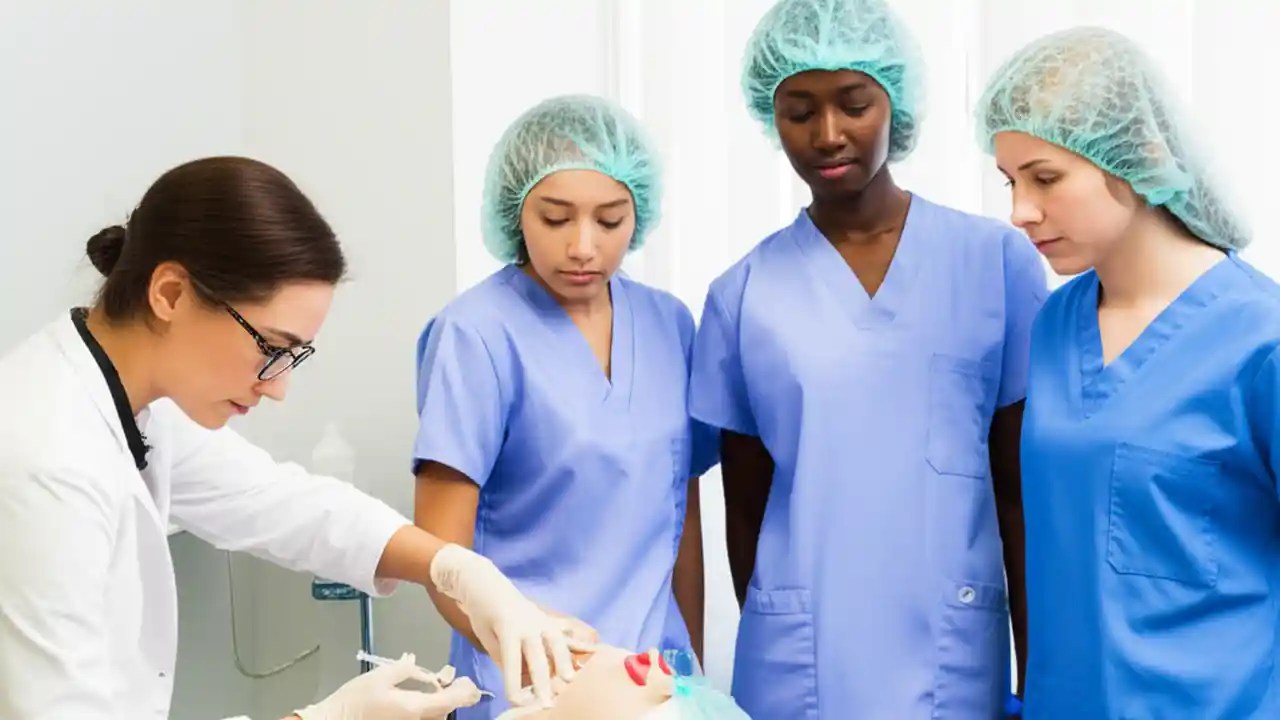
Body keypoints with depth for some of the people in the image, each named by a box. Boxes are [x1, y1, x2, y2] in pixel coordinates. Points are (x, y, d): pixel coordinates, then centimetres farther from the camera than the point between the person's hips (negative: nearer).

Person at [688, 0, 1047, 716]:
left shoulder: (998, 260, -2)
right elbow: (745, 507, 6)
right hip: (798, 659, 1)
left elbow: (1022, 488, 1)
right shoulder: (742, 294, 0)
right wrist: (773, 646, 9)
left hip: (955, 651, 0)